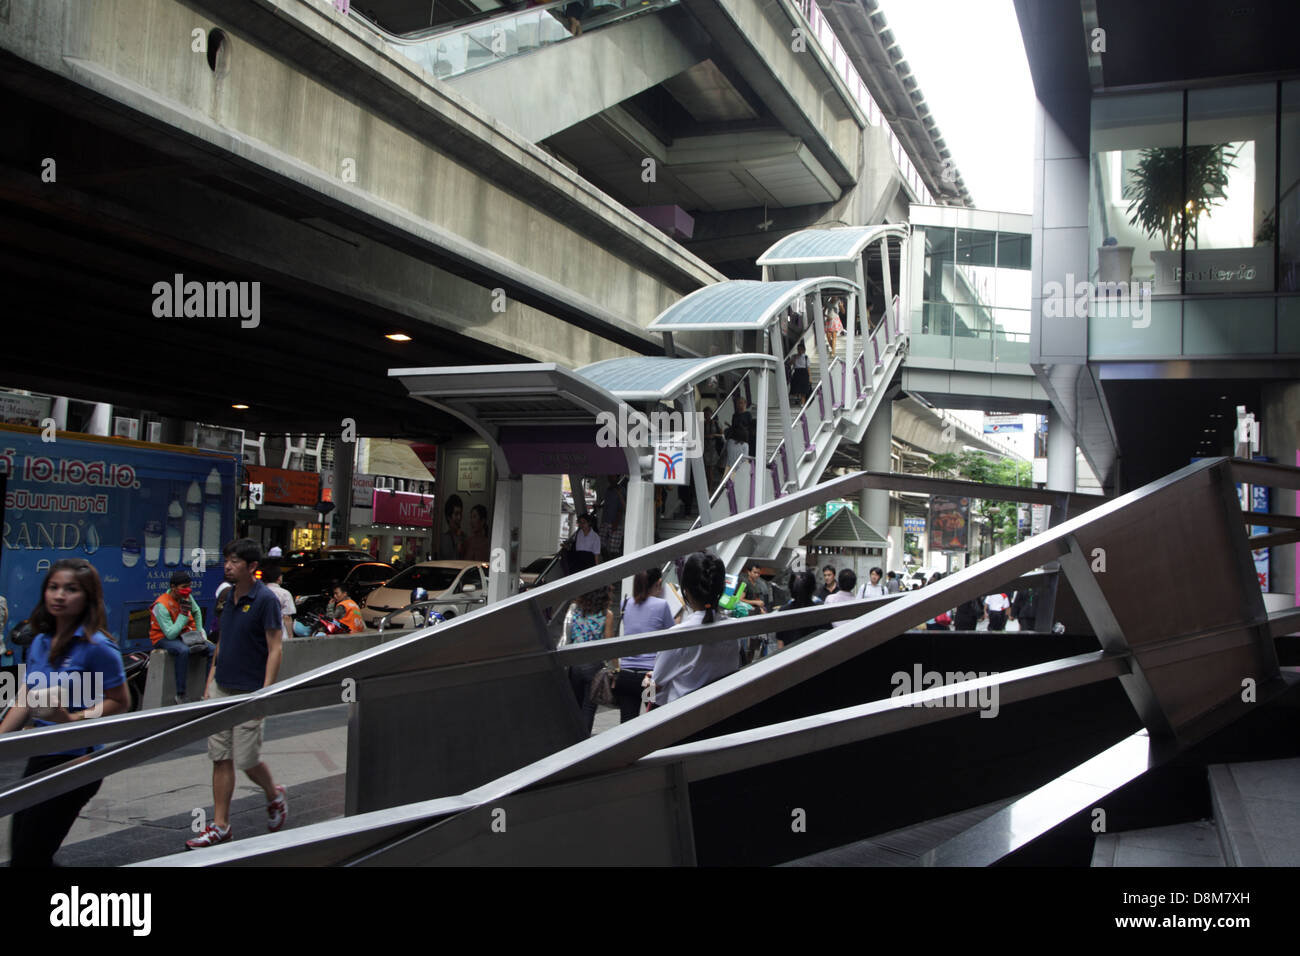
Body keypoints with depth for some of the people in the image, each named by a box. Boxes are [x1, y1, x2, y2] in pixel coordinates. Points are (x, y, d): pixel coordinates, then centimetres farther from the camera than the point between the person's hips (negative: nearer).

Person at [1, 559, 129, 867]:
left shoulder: (97, 646, -14)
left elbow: (120, 703, -11)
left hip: (75, 760, -8)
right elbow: (26, 700, 13)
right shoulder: (40, 643, 8)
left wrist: (72, 719, -23)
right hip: (39, 757, 8)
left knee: (27, 857, -4)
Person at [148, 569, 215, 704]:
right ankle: (180, 695, -35)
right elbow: (170, 634, -27)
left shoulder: (186, 596, -2)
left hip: (185, 636, 7)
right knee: (183, 651, -39)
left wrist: (200, 631, 13)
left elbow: (197, 612, 21)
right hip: (164, 638, -7)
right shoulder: (161, 605, -23)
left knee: (213, 650, -14)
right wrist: (183, 614, -28)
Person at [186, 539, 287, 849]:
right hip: (221, 690, 7)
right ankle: (220, 826, 13)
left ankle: (275, 795, 27)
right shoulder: (228, 597, 9)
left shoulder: (265, 599, -13)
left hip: (248, 693, -7)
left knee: (247, 760, -1)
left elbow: (275, 649, -14)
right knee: (221, 759, 7)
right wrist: (210, 683, 15)